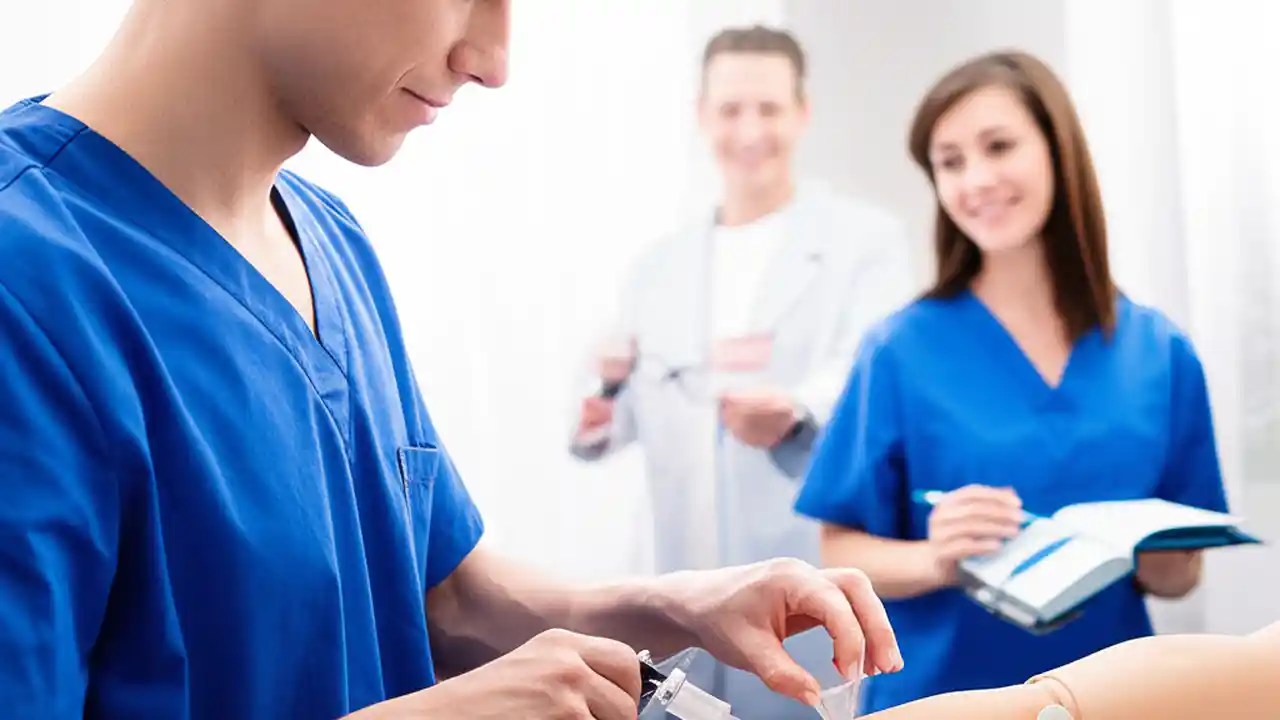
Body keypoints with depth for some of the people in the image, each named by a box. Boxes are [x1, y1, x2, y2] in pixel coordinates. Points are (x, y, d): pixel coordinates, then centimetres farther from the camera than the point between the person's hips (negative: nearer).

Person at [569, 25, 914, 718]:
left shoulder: (867, 239, 1)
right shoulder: (658, 267, 16)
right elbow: (642, 403, 16)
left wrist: (796, 413, -36)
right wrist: (600, 417, -7)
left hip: (821, 586, -4)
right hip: (693, 591, 5)